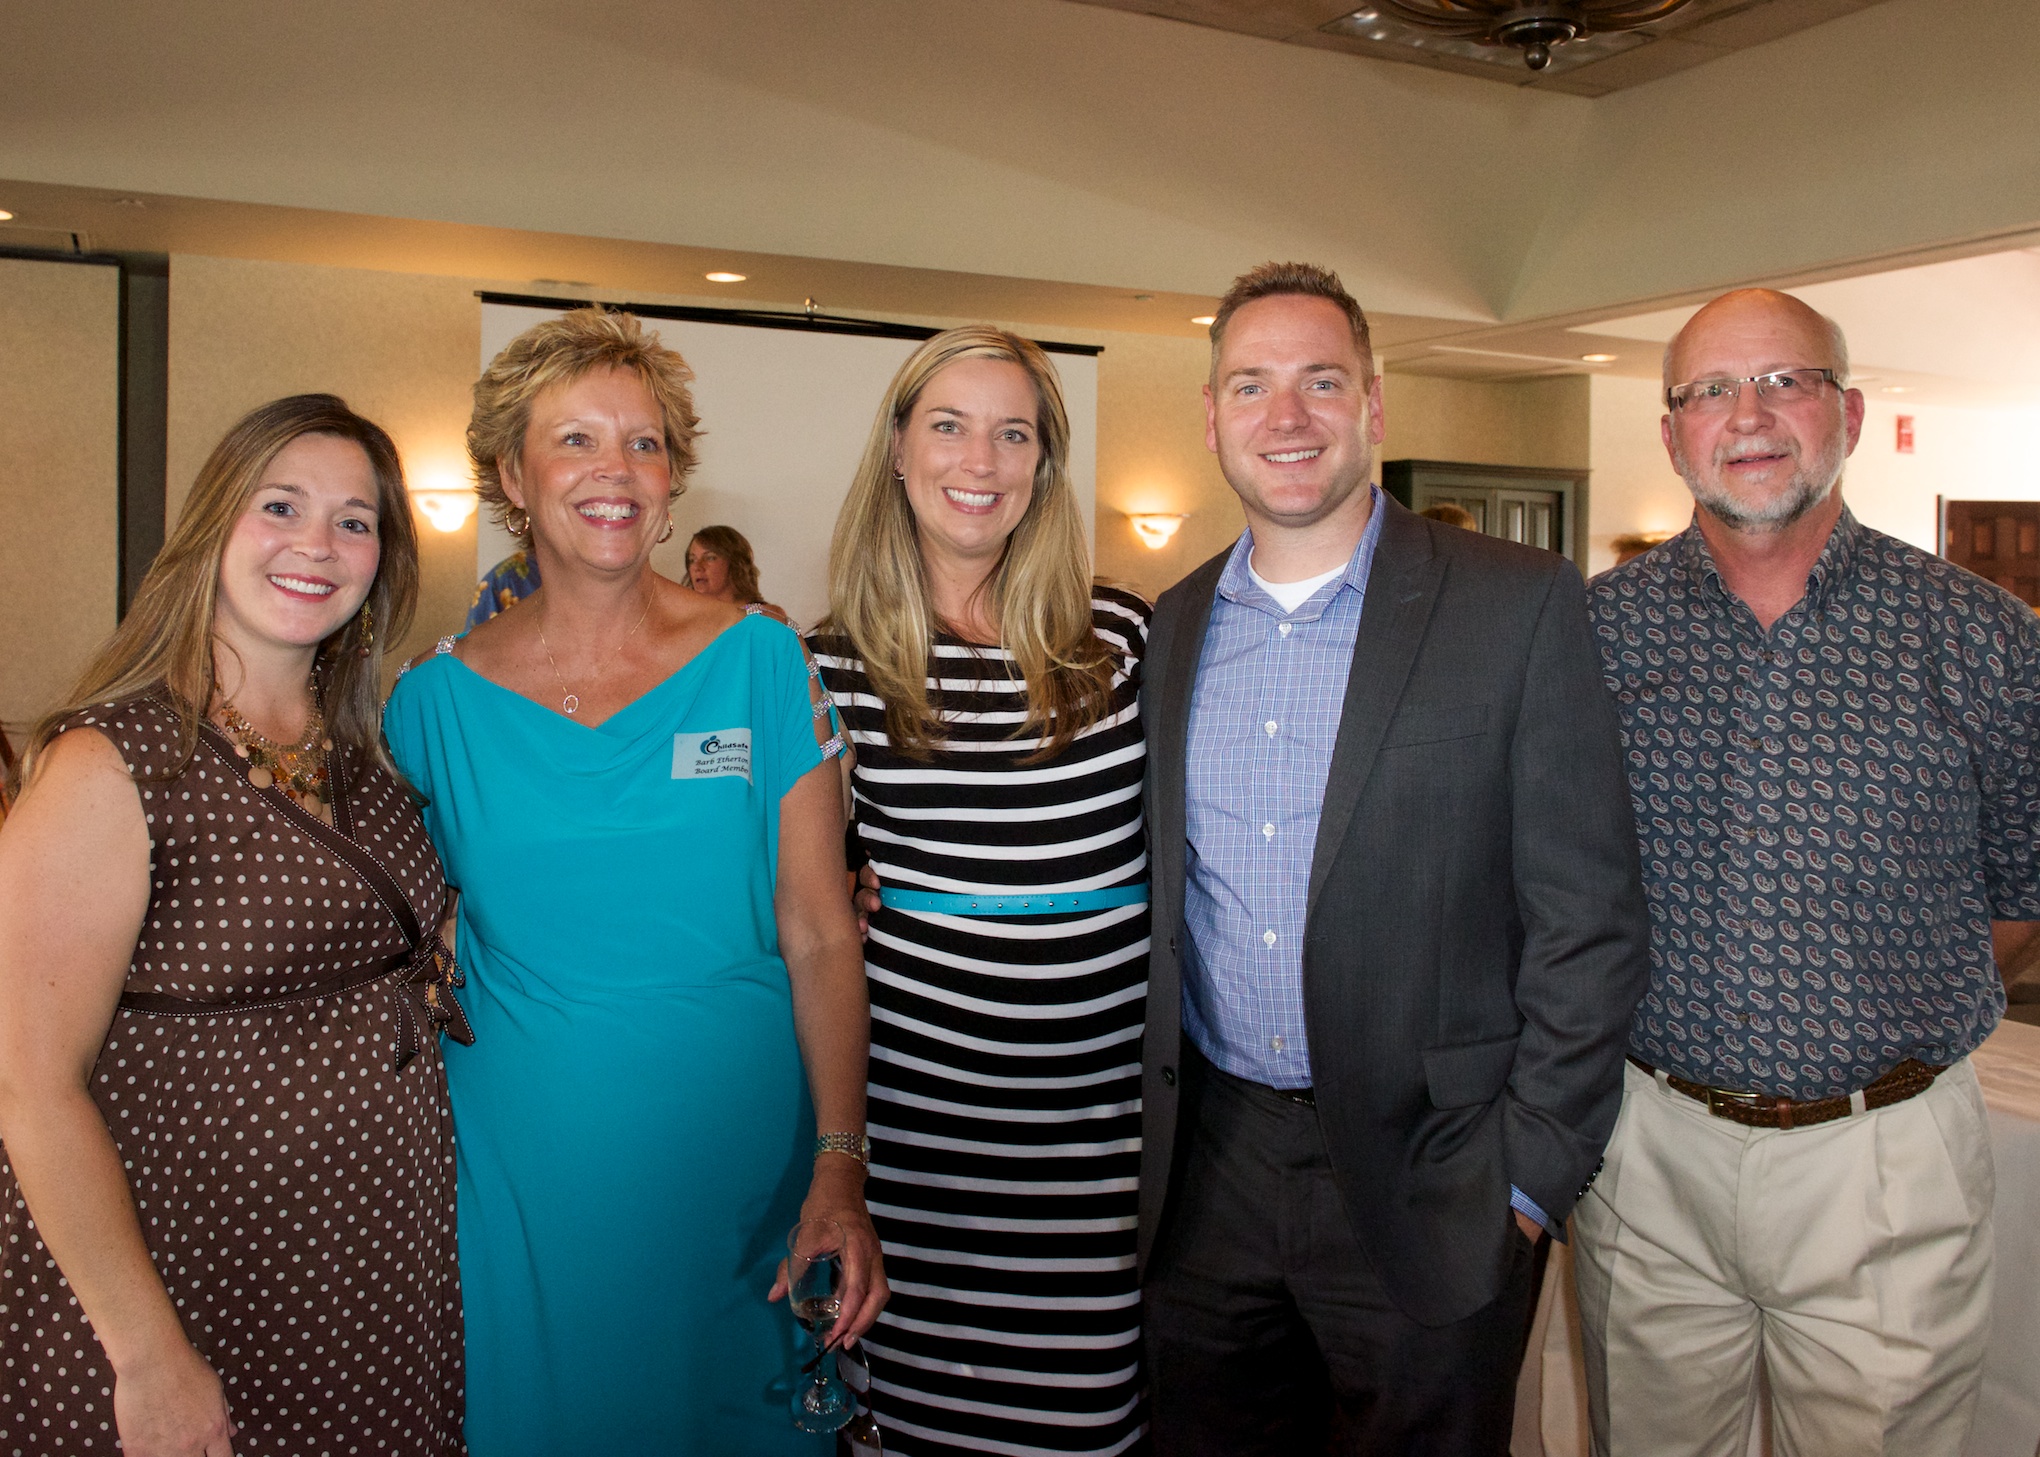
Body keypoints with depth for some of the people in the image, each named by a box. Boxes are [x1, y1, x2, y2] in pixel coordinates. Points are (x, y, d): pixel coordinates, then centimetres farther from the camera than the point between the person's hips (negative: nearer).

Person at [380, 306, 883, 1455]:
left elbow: (821, 939, -6)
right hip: (523, 1173, 1)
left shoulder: (758, 662, -5)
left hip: (737, 1156, 0)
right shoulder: (441, 694, -2)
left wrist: (842, 1173, -11)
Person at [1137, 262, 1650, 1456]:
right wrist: (1150, 1128, 7)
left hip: (1423, 1177, -3)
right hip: (1207, 1169, 4)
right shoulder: (1171, 629, 5)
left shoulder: (1520, 607, -8)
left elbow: (1588, 918, -8)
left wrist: (1529, 1175, -10)